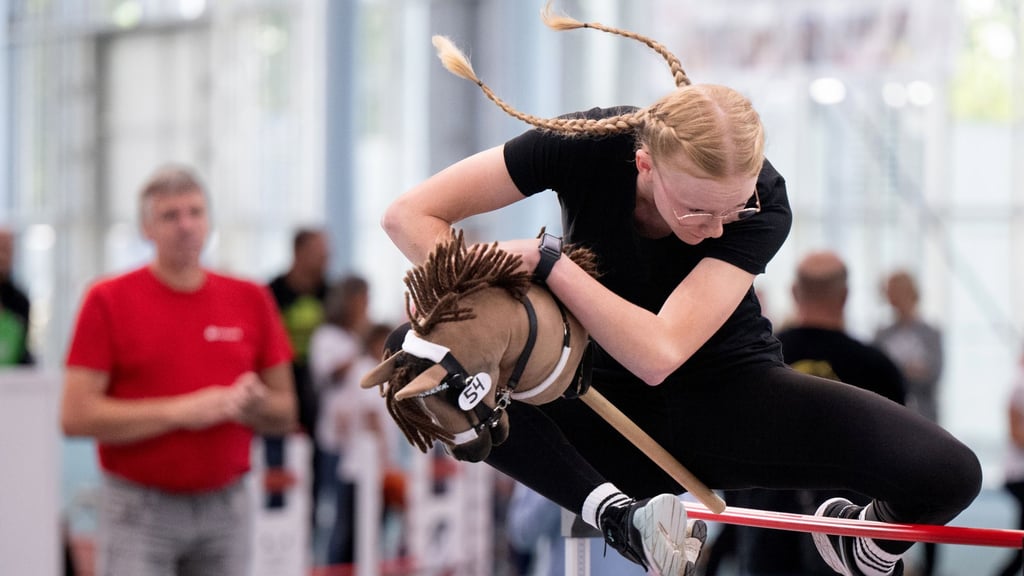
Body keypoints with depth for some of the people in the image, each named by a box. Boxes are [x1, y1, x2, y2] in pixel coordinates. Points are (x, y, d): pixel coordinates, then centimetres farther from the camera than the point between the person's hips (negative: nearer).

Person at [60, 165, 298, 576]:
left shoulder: (250, 299, 9)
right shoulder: (108, 300, -2)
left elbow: (285, 414, 13)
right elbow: (76, 415, -10)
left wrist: (254, 404, -11)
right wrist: (180, 411, -17)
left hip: (224, 510, 4)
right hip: (138, 511, -4)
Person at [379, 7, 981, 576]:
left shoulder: (762, 202, -23)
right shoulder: (588, 145, -21)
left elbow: (659, 354, -34)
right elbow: (410, 214, -19)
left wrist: (546, 258, -32)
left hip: (728, 394, -1)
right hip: (609, 408, 1)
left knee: (948, 474, -26)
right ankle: (616, 514, -29)